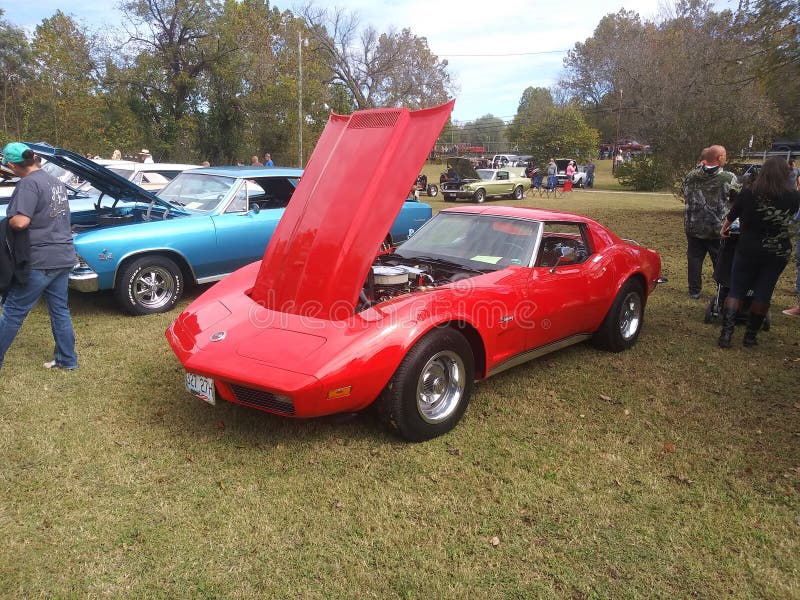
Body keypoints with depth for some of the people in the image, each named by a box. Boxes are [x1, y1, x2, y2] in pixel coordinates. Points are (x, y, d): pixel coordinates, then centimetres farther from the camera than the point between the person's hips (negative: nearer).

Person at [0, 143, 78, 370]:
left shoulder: (29, 183, -16)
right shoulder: (55, 181, 11)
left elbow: (20, 222, -24)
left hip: (40, 260, -8)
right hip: (64, 257, 8)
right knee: (60, 309, 14)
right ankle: (67, 359, 19)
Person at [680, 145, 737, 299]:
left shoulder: (692, 176, -4)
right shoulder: (728, 178, -14)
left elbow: (683, 191, 15)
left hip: (693, 228, 3)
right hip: (718, 229, -3)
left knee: (694, 259, 12)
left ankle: (694, 291, 18)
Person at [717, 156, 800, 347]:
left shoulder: (747, 194, -10)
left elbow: (731, 216, 5)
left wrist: (724, 229, 25)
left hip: (748, 250, -1)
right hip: (779, 253, 1)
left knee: (736, 290, 7)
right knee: (763, 292, 10)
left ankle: (726, 334, -5)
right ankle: (751, 336, 17)